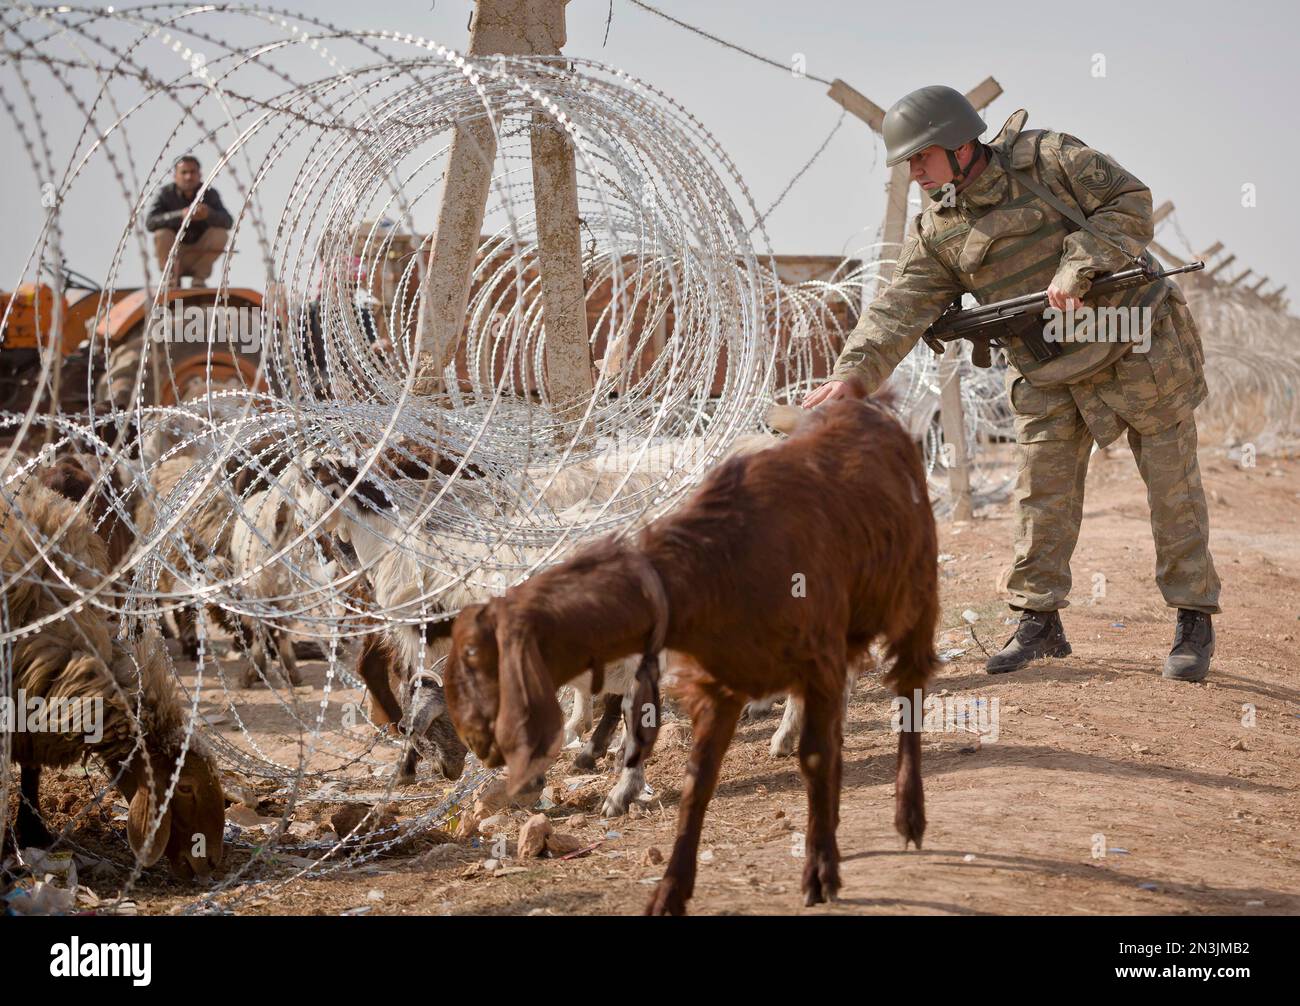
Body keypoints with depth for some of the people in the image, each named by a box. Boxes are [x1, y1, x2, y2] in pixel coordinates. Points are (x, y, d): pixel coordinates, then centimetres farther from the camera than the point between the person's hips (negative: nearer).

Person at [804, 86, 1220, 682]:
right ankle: (1038, 621, 10)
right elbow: (901, 308, -8)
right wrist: (850, 373, -23)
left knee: (1172, 487, 0)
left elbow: (1130, 203, -13)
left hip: (1136, 345, -4)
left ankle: (1194, 623, 7)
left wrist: (1078, 266, -24)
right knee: (1042, 495, 0)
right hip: (1049, 376, 4)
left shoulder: (1048, 159, -12)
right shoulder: (936, 232, -1)